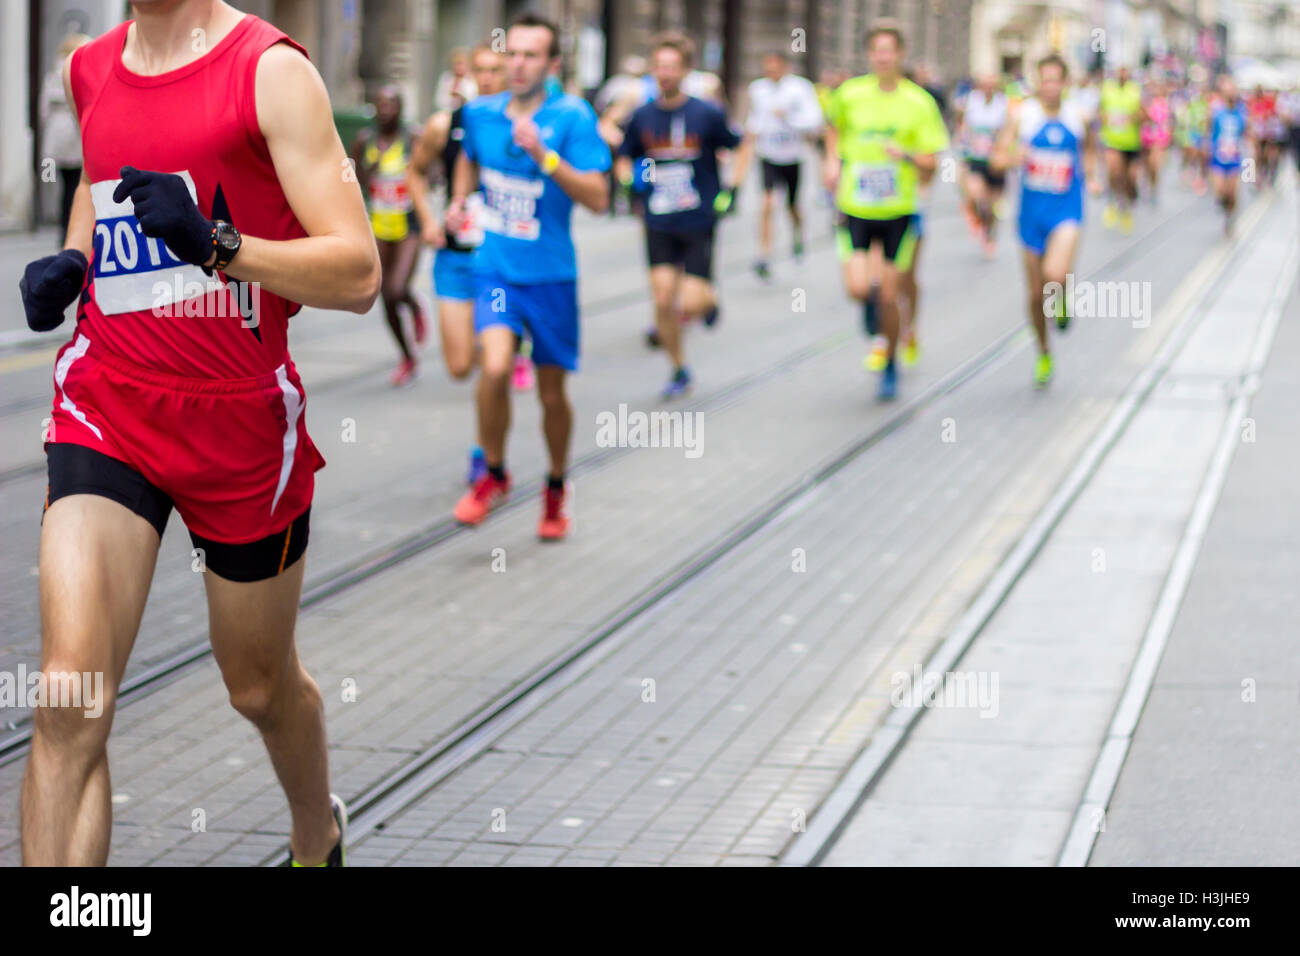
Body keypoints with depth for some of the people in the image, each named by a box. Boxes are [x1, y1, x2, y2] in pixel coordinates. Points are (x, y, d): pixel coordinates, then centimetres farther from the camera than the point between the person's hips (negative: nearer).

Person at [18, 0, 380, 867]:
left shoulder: (270, 70, -11)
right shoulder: (88, 71, 6)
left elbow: (358, 274, -16)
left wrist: (214, 242, -31)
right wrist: (69, 263, 9)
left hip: (241, 421, -3)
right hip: (106, 411, 3)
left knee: (260, 686, 17)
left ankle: (318, 838, 49)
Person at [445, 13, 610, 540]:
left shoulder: (571, 116, -12)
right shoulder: (481, 113, 0)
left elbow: (597, 198, -18)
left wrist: (544, 156, -28)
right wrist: (459, 201, 10)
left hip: (550, 273, -1)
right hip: (495, 266, 1)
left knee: (551, 392, 9)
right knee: (495, 367, -22)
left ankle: (556, 486, 35)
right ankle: (494, 474, 2)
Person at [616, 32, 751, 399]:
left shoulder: (707, 114, -6)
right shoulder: (643, 117, 1)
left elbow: (740, 149, 7)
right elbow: (624, 159, 15)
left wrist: (730, 192, -4)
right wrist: (627, 177, -7)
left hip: (699, 222, -2)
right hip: (659, 225, 3)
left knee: (691, 305, -10)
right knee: (663, 301, -4)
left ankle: (710, 299, 27)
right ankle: (679, 369, 16)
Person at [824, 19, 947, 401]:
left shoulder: (919, 103, -5)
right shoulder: (850, 94, -1)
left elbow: (930, 165, -4)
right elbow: (835, 125, 22)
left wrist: (907, 155, -24)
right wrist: (833, 159, 5)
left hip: (898, 212, -1)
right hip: (854, 210, 1)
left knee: (889, 296, 2)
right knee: (857, 288, -16)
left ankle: (891, 366, 24)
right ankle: (869, 302, 23)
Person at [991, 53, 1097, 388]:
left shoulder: (1077, 116, 0)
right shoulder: (1022, 115, -4)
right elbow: (998, 157, -4)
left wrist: (1088, 174, 2)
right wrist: (1013, 158, -26)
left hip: (1066, 210, -1)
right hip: (1032, 209, 1)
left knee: (1055, 275, -27)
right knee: (1035, 294, 8)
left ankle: (1062, 300, 11)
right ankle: (1044, 356, 29)